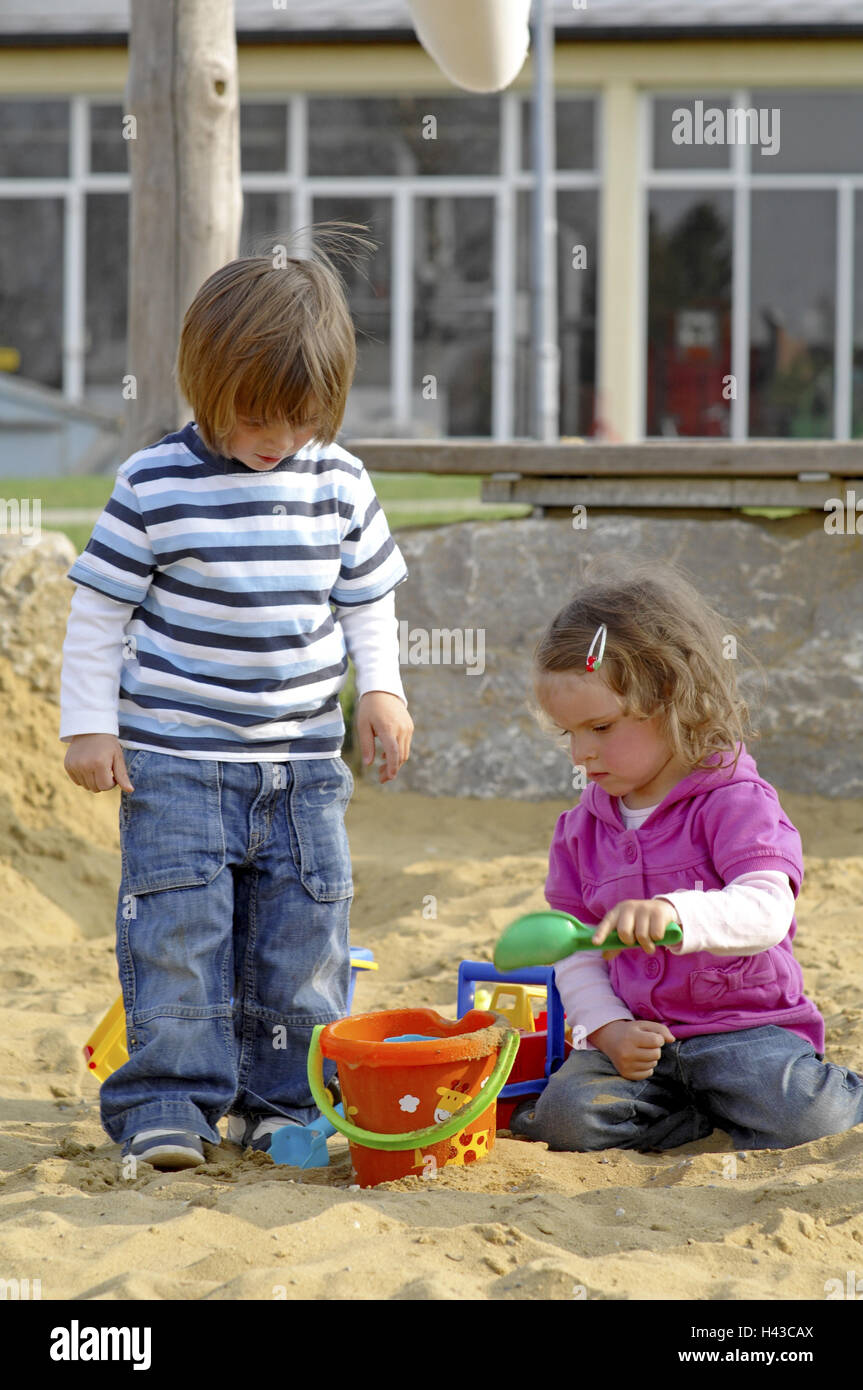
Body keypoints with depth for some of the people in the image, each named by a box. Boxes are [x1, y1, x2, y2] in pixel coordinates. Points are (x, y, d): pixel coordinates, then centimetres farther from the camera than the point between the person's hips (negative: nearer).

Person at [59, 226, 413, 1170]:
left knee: (303, 936, 7)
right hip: (176, 759, -4)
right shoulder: (156, 487, -9)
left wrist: (380, 687, 2)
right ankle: (168, 1103, 1)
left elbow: (368, 597, 15)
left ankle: (290, 1102, 18)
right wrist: (89, 723, -6)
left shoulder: (340, 483, 2)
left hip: (304, 763, 4)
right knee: (178, 932, -7)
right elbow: (99, 608, -3)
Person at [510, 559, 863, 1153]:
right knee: (565, 1119, -23)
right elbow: (576, 951, 11)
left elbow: (767, 911, -25)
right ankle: (709, 1110, -2)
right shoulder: (581, 829, 10)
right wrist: (606, 1028, -9)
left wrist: (675, 914, -44)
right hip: (639, 1035, 5)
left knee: (800, 1123, -31)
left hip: (744, 1024, -5)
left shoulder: (735, 802, -8)